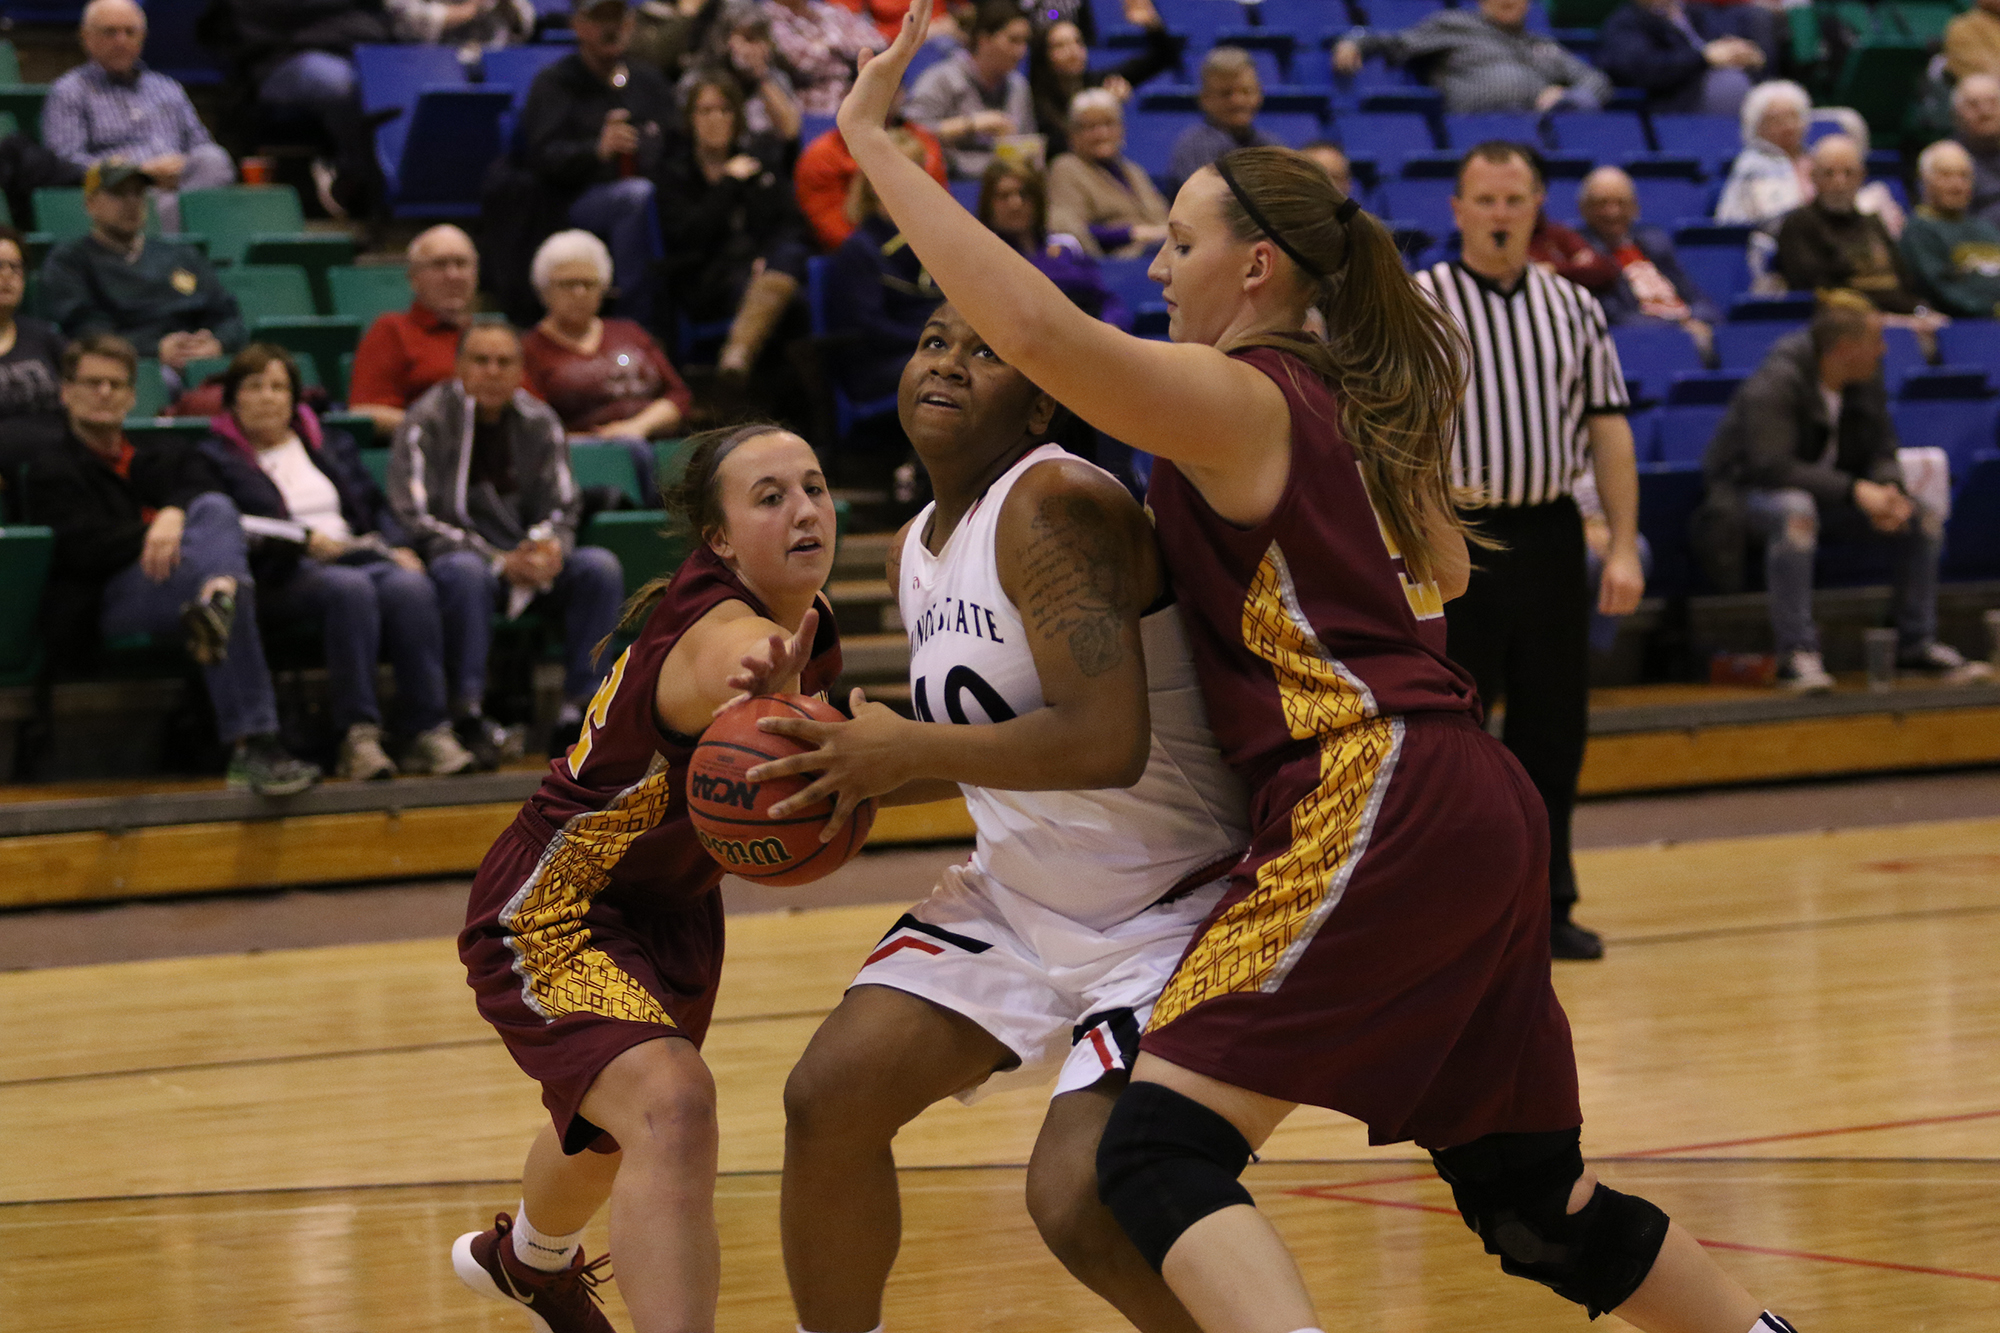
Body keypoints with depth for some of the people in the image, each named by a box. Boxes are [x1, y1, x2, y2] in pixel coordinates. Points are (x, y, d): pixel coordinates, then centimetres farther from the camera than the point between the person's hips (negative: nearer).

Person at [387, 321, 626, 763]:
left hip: (527, 558, 5)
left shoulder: (539, 422, 8)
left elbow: (560, 508, 10)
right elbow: (417, 519, -12)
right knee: (466, 573, -39)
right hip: (451, 554, -5)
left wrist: (552, 548, -16)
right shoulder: (426, 422, -6)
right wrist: (501, 563, -19)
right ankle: (468, 716, -33)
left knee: (599, 567, -21)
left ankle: (578, 714, -21)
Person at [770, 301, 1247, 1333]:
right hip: (1020, 892, 9)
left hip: (1172, 901, -9)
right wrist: (845, 765, 4)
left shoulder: (1056, 504, -21)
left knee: (1079, 1200, -22)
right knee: (830, 1095, 1)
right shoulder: (916, 551, 8)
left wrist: (903, 750, -20)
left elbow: (1105, 742, -32)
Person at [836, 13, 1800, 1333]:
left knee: (1161, 1150, -16)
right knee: (1535, 1197, 20)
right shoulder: (1355, 402, 20)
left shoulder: (1238, 398, -5)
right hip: (1477, 810, 9)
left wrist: (870, 138, -17)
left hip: (1370, 803, -9)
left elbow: (1037, 327, -21)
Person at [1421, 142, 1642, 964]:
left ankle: (1545, 904, 19)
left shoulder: (1573, 309, 10)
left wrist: (1624, 547, 2)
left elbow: (1607, 427, 10)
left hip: (1549, 537, 4)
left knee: (1553, 728, 8)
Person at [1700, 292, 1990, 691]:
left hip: (1829, 496, 7)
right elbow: (1772, 466, -33)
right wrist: (1855, 490, -38)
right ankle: (1796, 654, -40)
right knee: (1795, 509, -43)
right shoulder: (1775, 384, -25)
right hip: (1749, 492, -7)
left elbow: (1881, 453, 3)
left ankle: (1917, 644, 1)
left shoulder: (1866, 381, -2)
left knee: (1926, 514, -8)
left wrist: (1889, 492, -22)